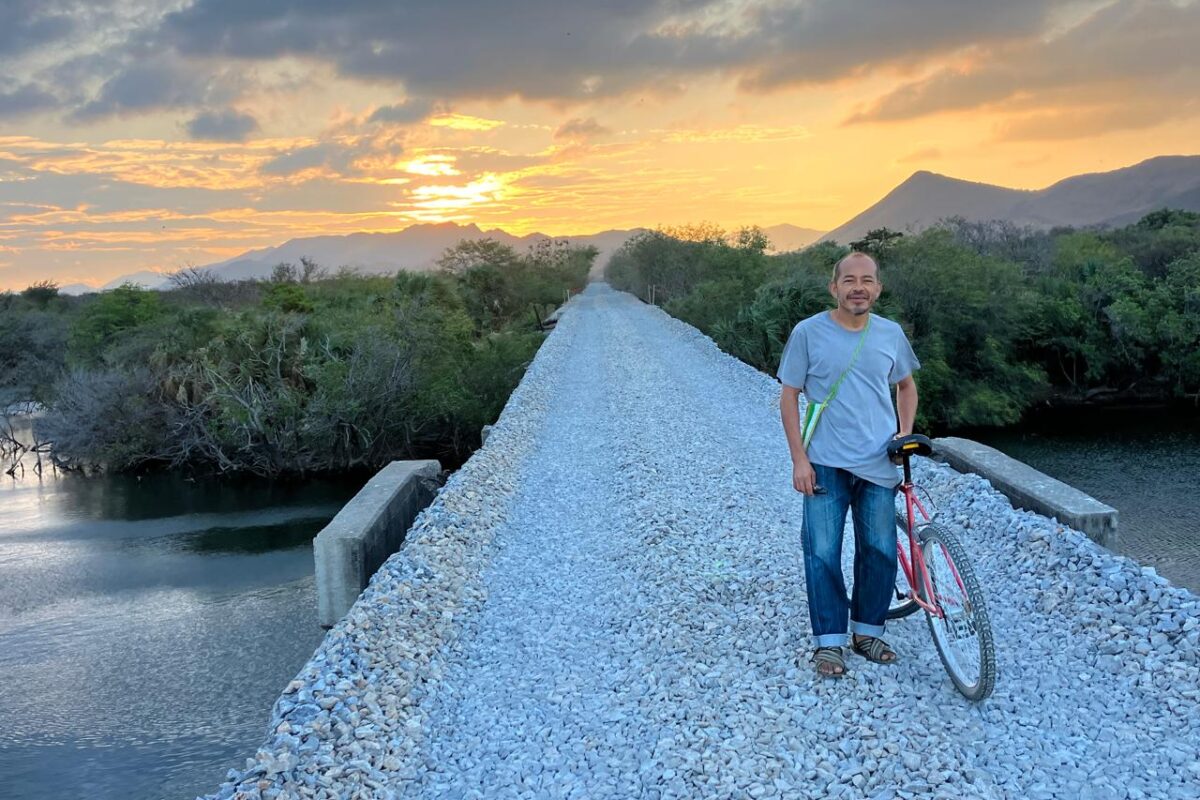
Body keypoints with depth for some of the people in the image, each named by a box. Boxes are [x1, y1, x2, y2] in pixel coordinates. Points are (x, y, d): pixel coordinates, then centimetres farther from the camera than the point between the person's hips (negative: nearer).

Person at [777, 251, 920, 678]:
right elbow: (789, 397, -2)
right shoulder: (808, 333, -5)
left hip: (878, 465, 3)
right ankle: (829, 642, 11)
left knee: (880, 552, 8)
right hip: (826, 465, -3)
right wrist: (799, 459, -8)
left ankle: (866, 631, 26)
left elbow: (906, 385, 21)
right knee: (823, 554, -2)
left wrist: (906, 432, 6)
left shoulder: (891, 334, 4)